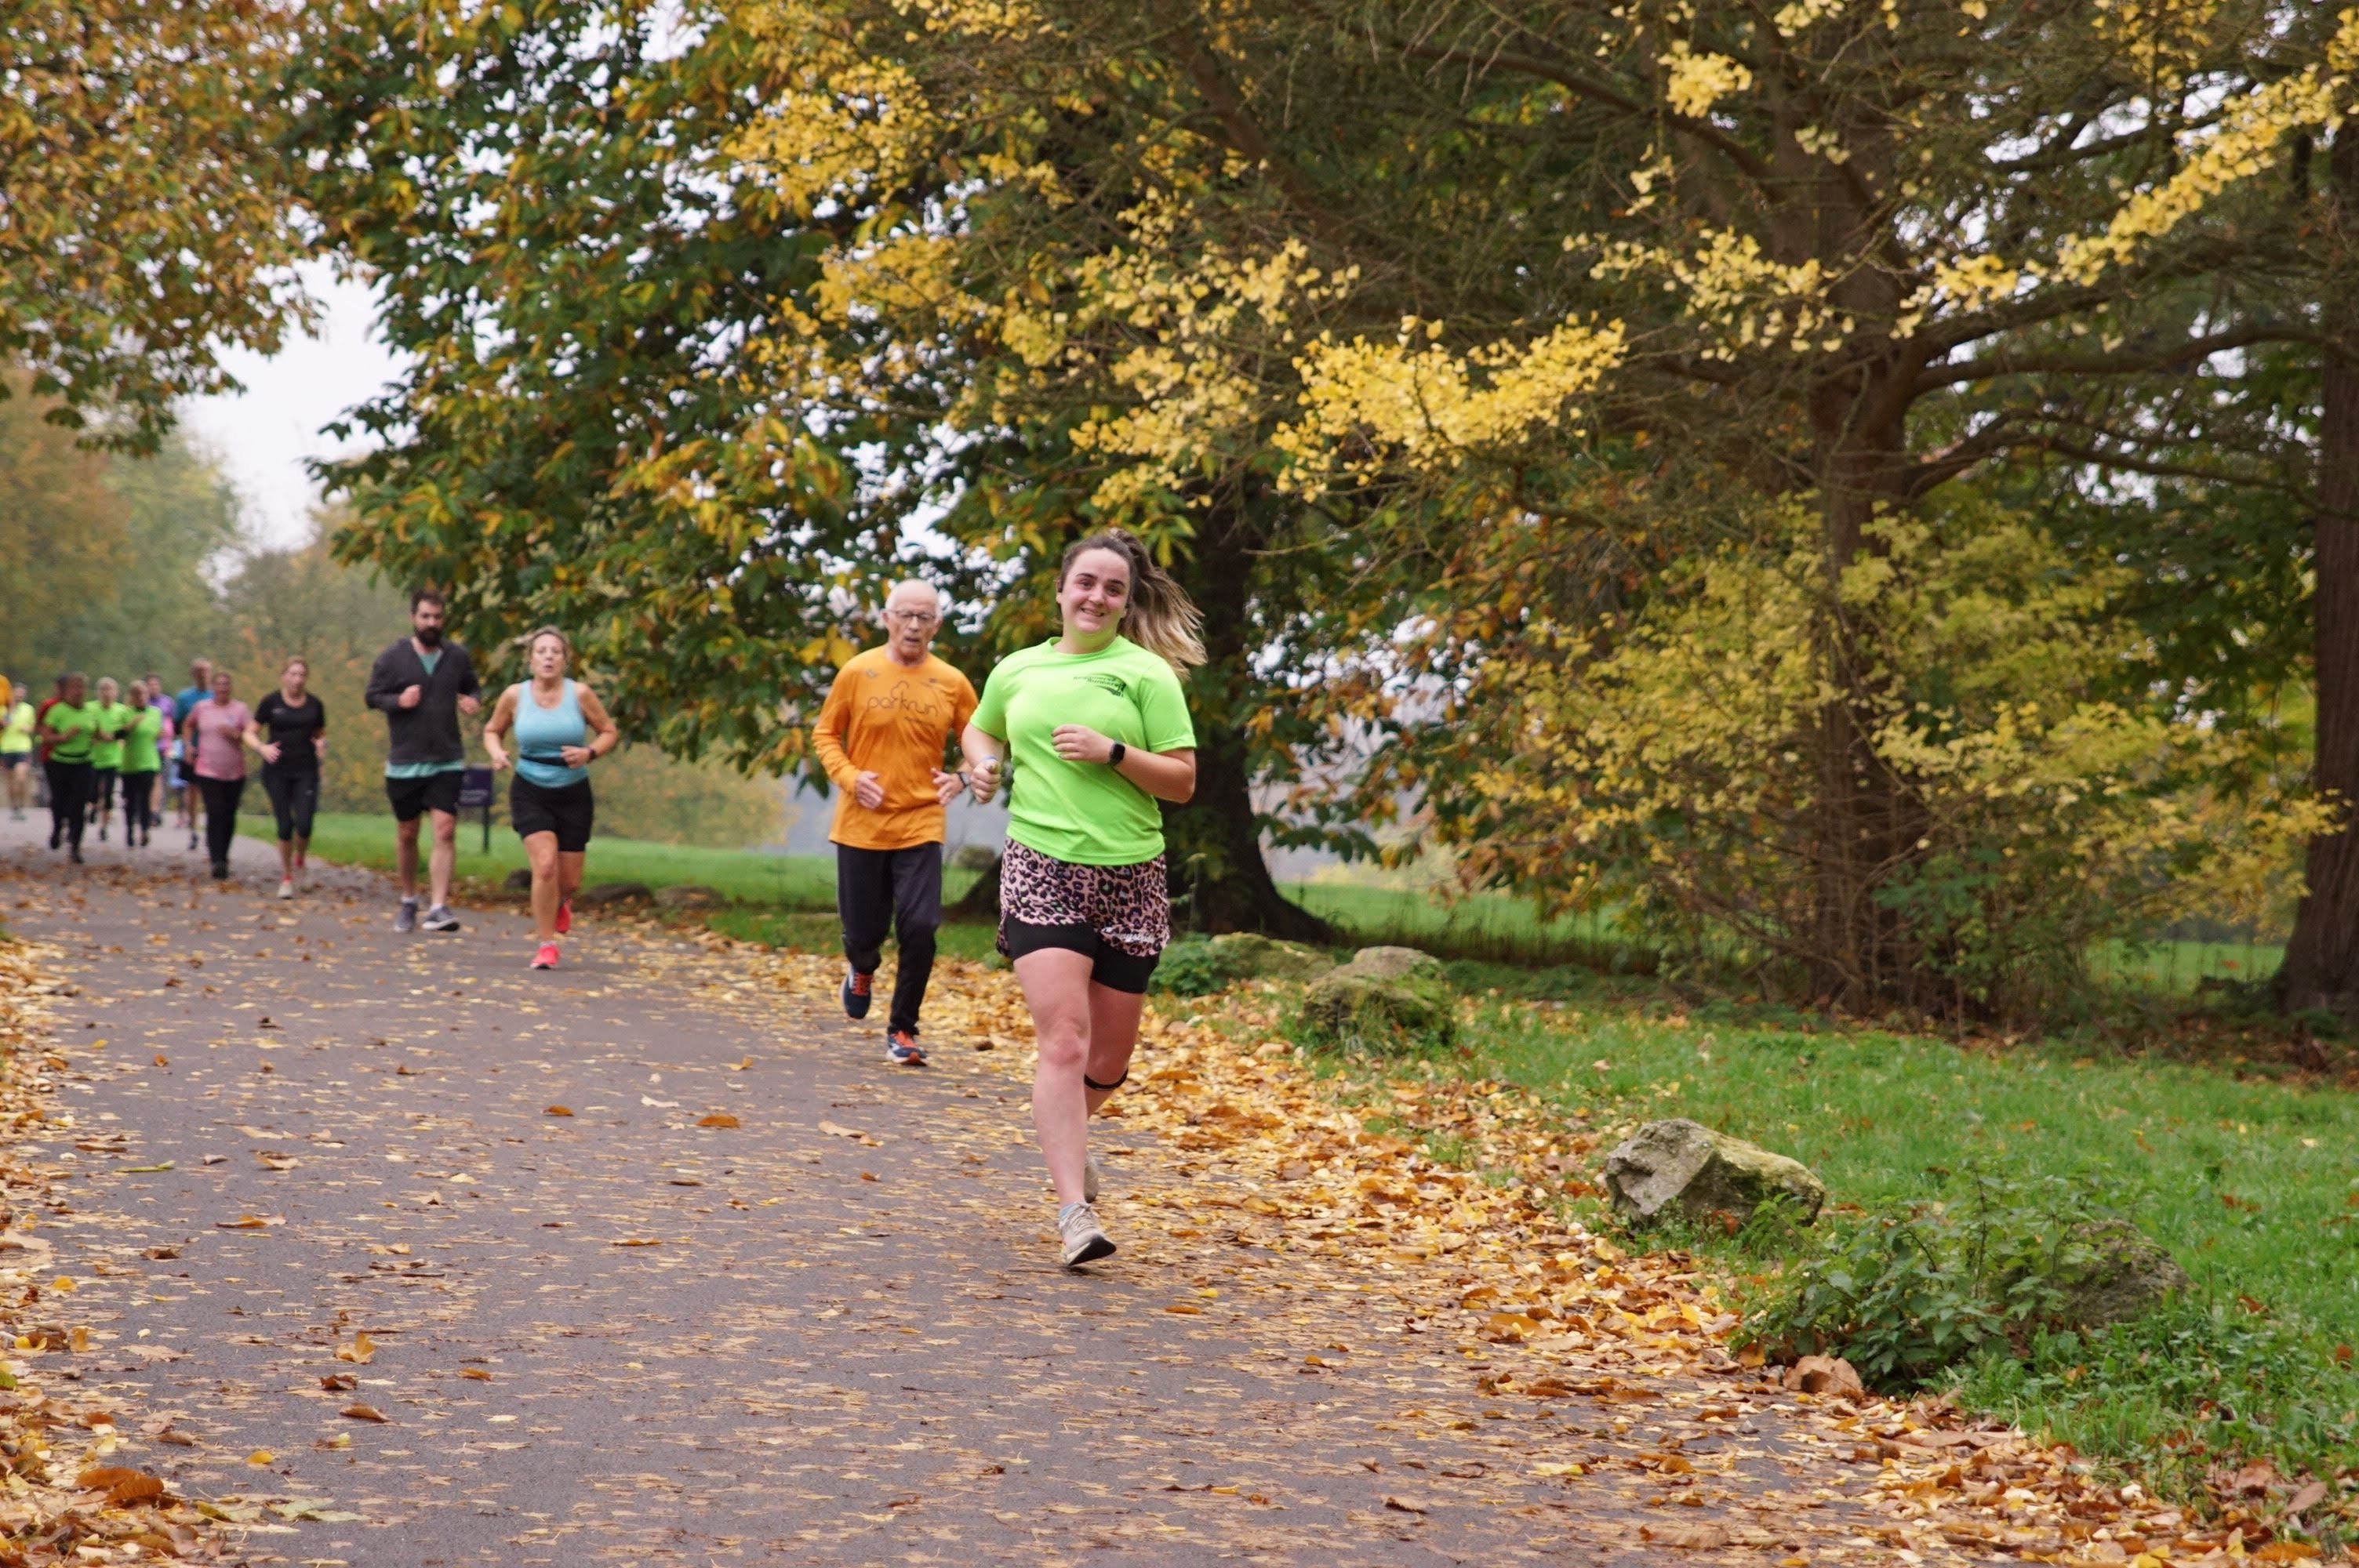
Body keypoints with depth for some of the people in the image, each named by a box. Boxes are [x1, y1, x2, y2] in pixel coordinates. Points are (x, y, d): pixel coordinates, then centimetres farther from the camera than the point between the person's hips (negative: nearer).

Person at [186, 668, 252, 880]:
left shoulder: (241, 709, 0)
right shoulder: (202, 708, 5)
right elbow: (188, 726, 25)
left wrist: (235, 735, -22)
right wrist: (189, 745, 11)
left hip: (235, 773, 1)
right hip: (208, 772, -1)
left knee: (229, 816, 6)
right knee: (215, 815, -14)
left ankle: (223, 857, 23)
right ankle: (217, 862, -21)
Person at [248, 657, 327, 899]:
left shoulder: (315, 705, 6)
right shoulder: (271, 703, 0)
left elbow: (321, 734, 19)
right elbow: (250, 733, 4)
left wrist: (321, 744, -4)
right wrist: (262, 747, -16)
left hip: (306, 772, 1)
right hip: (277, 772, -1)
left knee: (304, 825, -11)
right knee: (285, 826, -4)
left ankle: (299, 860, 20)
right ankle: (286, 877, 12)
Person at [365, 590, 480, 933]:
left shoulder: (457, 657, 3)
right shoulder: (392, 658, -3)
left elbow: (472, 687, 18)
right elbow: (372, 696, 3)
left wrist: (473, 700, -6)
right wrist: (398, 701, -17)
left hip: (447, 762, 0)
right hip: (404, 762, 0)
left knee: (445, 830, -13)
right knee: (406, 834, 11)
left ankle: (439, 908, -15)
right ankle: (408, 901, 30)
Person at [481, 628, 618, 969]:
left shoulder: (580, 694, -8)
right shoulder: (515, 695, -5)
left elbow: (610, 733, 2)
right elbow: (492, 730, 11)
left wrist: (589, 753, -17)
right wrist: (496, 753, -10)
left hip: (573, 794, 1)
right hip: (530, 793, -1)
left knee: (570, 881, 6)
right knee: (545, 865, -21)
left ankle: (561, 904, 45)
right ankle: (545, 945, -7)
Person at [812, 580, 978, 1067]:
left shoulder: (952, 683, 1)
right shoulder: (858, 672, -3)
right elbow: (825, 734, 4)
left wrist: (960, 777, -10)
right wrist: (849, 778, -12)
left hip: (920, 826, 0)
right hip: (860, 826, 0)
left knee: (920, 928, -11)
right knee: (863, 930, 7)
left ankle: (902, 1030, 6)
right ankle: (861, 968, 46)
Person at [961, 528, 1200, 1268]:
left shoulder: (1146, 673, 1)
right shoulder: (1017, 671, 9)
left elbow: (1182, 782, -2)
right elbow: (981, 730, 30)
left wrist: (1113, 752, -16)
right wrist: (982, 764, 8)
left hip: (1129, 879, 0)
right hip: (1041, 870, 0)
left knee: (1110, 1055, 11)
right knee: (1064, 1039, -17)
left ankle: (1067, 1135, 43)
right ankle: (1075, 1210, -18)